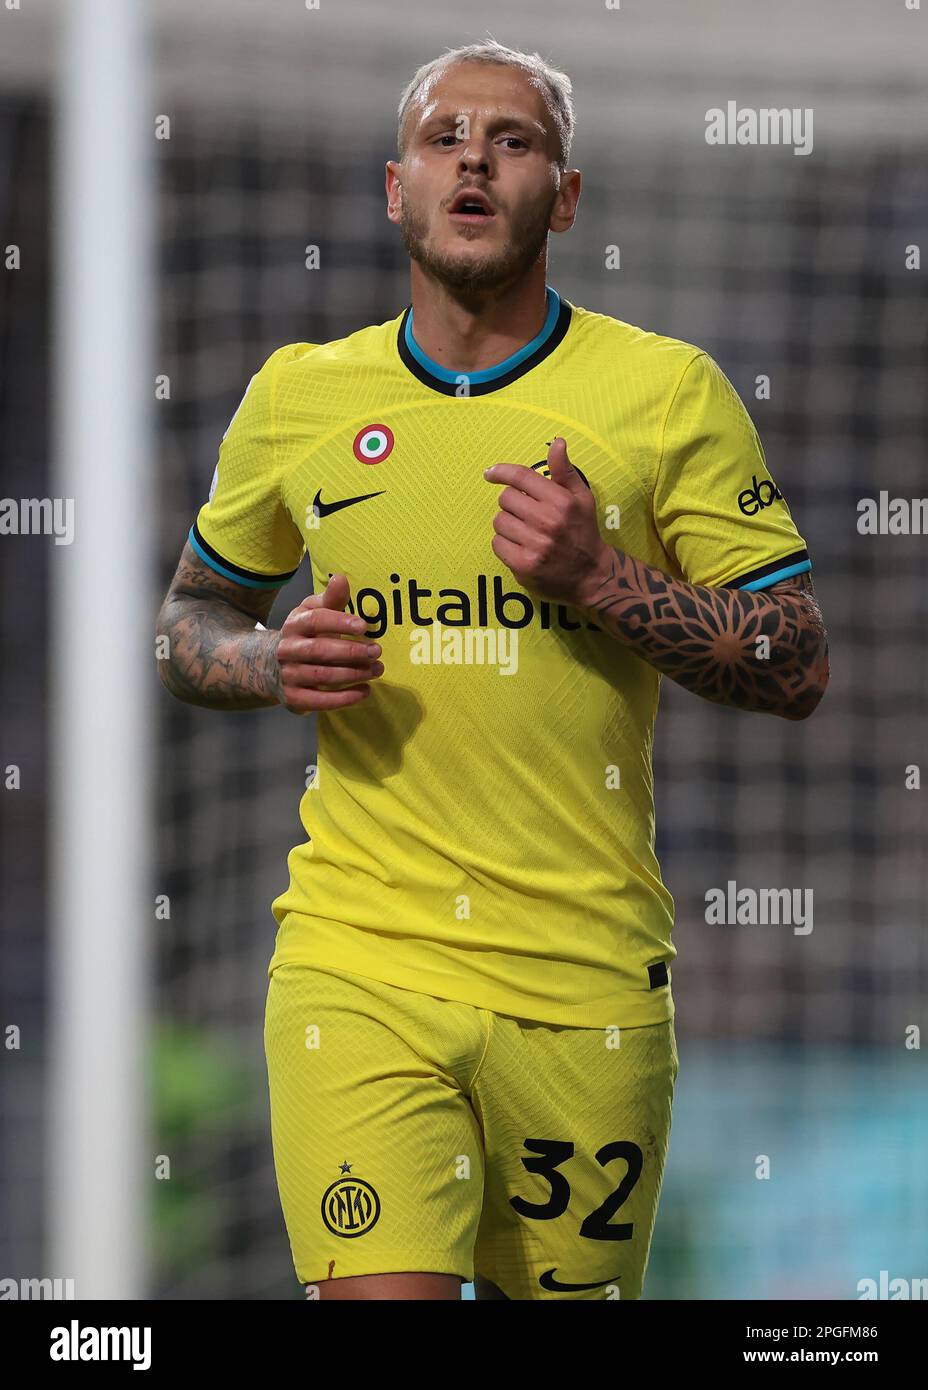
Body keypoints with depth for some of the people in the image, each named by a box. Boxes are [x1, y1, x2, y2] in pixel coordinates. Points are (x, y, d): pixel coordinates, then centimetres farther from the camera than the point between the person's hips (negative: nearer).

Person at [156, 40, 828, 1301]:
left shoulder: (669, 392, 1)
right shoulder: (297, 394, 8)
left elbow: (796, 667, 1)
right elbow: (190, 620, 22)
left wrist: (601, 578, -14)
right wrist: (272, 664, -1)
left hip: (589, 982, 0)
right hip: (355, 958, 0)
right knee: (380, 1293, -18)